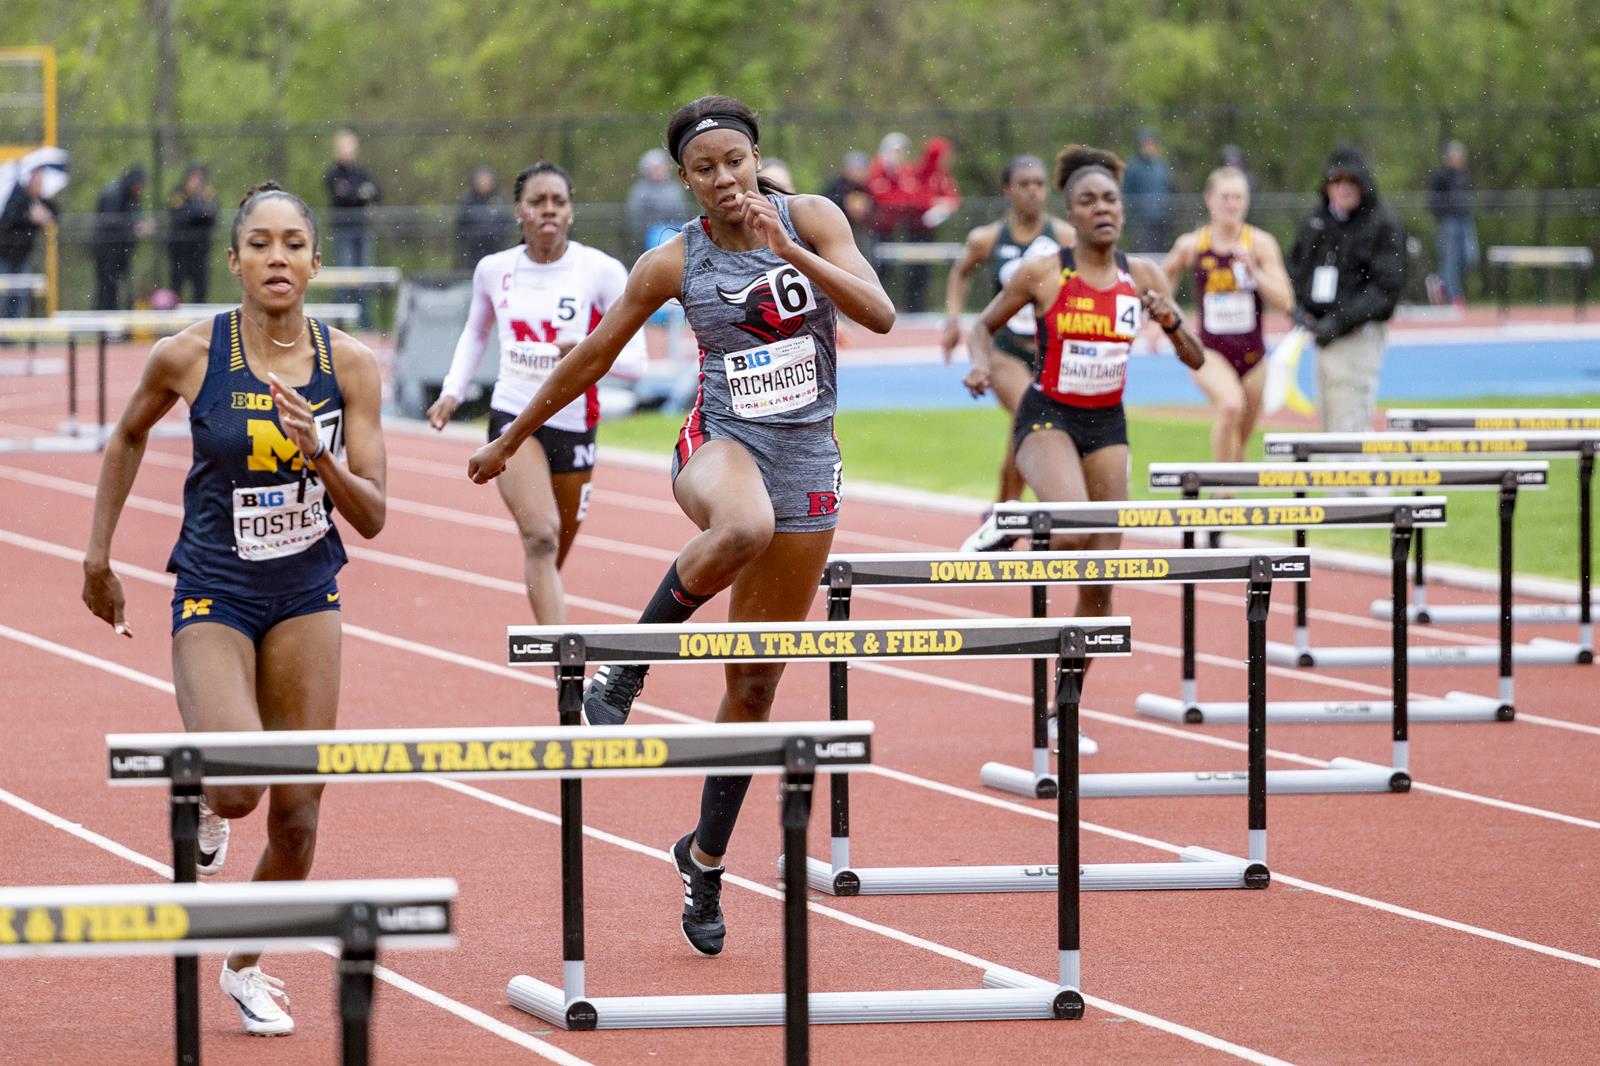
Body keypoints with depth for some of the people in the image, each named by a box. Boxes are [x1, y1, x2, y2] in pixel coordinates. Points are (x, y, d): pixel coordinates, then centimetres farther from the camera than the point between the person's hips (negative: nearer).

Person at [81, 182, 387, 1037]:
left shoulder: (349, 365, -6)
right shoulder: (190, 356, -11)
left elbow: (372, 516, -5)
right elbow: (128, 435, 10)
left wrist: (320, 455, -24)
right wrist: (98, 556, 12)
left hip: (306, 598, 3)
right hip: (213, 597, -3)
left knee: (297, 815, 4)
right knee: (239, 786, -23)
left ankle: (245, 966, 29)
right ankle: (203, 803, 15)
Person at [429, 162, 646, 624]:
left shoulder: (602, 272, -8)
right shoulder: (493, 270, 1)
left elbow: (635, 359, -9)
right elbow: (475, 333, 21)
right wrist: (452, 391, 7)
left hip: (573, 424, 1)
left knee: (555, 551, 14)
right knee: (540, 535, -23)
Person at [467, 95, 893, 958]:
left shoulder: (809, 218, -1)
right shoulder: (673, 264, -2)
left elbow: (879, 314, -12)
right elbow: (591, 357, 9)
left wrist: (788, 250, -23)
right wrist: (511, 439, 16)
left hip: (808, 456, 2)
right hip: (722, 438, -2)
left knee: (757, 683, 6)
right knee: (742, 528, -43)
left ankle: (706, 857, 23)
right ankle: (625, 671, -24)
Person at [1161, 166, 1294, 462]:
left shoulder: (1260, 243, -5)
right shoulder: (1191, 245, -3)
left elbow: (1285, 302, -11)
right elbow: (1166, 277, 20)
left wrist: (1253, 269, -22)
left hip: (1251, 353, 2)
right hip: (1210, 351, -2)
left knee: (1239, 441, 14)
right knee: (1230, 405, -32)